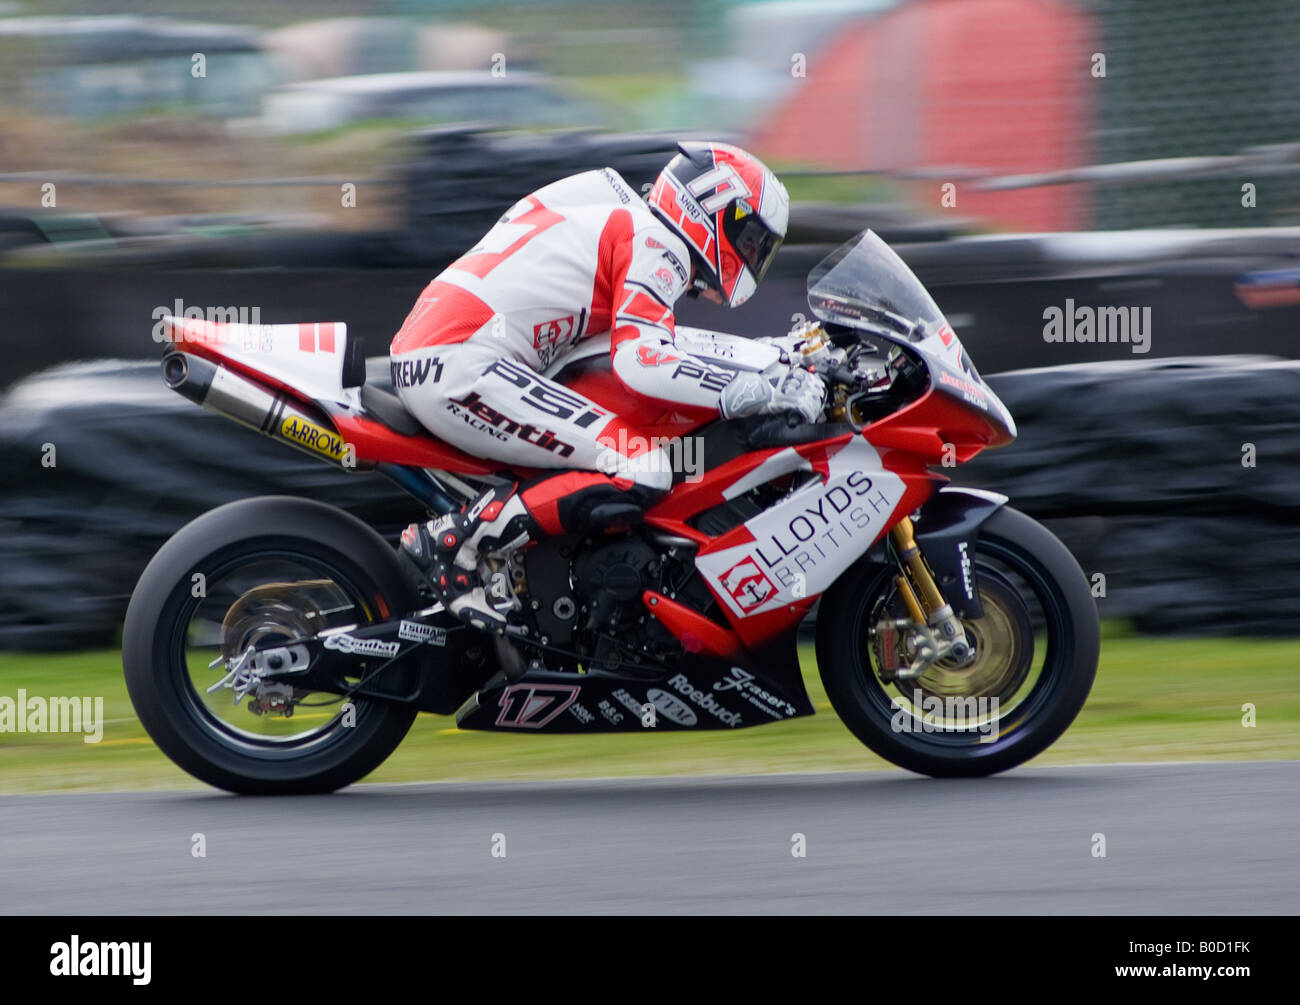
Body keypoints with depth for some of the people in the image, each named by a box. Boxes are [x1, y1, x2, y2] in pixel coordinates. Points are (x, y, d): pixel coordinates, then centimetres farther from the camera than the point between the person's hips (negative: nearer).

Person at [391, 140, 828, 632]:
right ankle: (458, 542, -16)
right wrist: (756, 392, -15)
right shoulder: (654, 246, -5)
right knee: (640, 469, -17)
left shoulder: (622, 220, 24)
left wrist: (767, 356, 27)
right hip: (460, 367, -10)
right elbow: (641, 363, -19)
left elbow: (654, 339, 33)